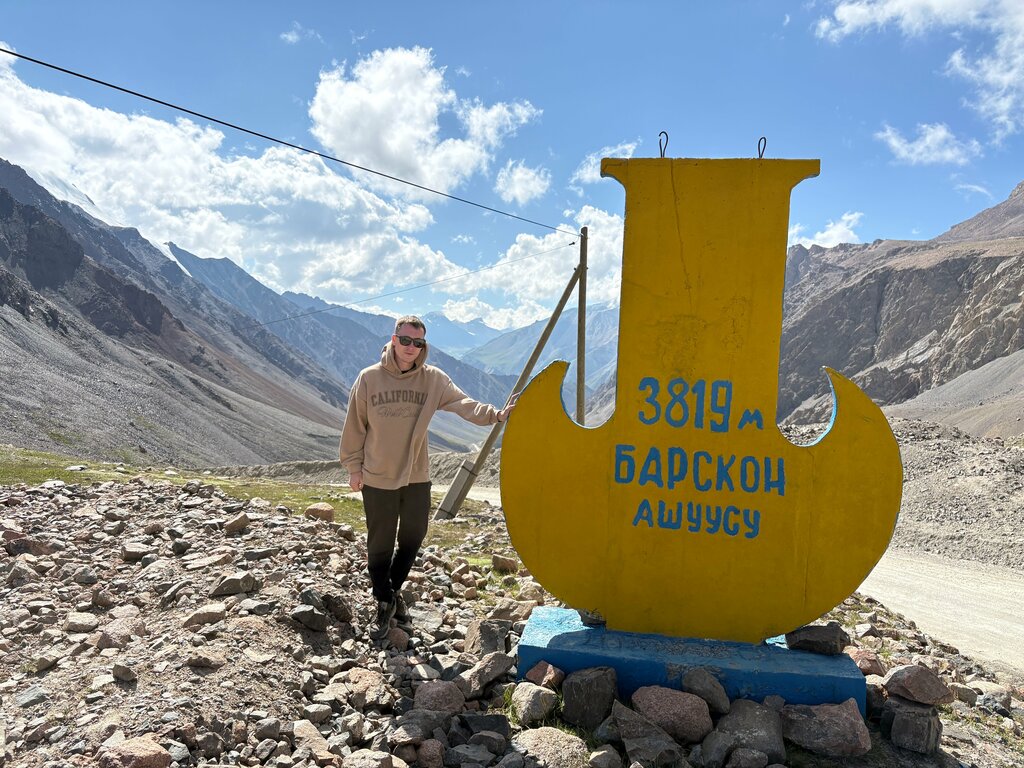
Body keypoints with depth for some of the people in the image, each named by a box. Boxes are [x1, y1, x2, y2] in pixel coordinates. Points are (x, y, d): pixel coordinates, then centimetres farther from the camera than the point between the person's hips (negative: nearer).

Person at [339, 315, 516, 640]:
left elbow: (464, 404, -18)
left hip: (417, 476, 2)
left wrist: (496, 414, -35)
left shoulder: (433, 378, -6)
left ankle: (392, 590, 40)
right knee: (380, 544, 8)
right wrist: (353, 466, 2)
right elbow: (355, 425, -1)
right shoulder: (369, 378, -8)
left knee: (413, 538, 15)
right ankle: (385, 602, 28)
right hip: (377, 478, -2)